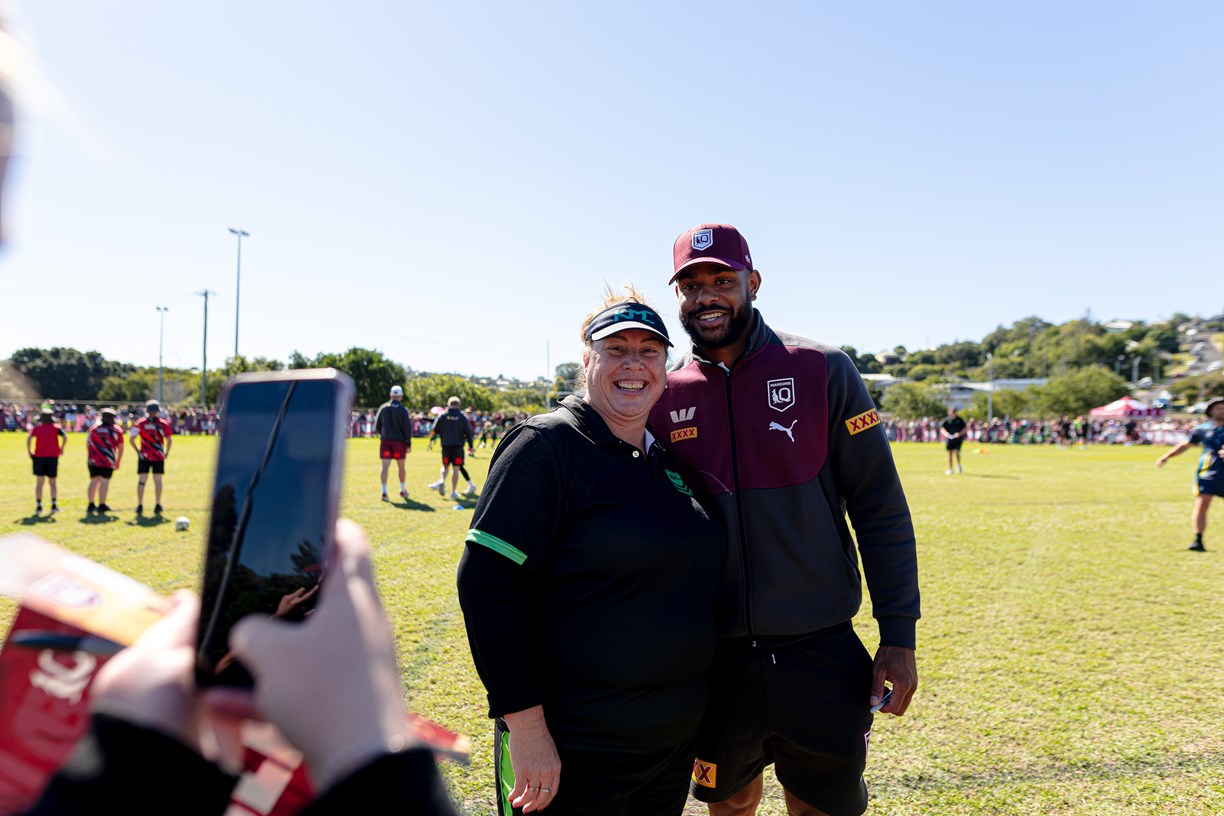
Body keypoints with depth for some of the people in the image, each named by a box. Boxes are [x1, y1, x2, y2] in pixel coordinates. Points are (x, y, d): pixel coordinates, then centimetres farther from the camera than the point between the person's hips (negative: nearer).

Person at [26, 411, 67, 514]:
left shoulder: (36, 428, 8)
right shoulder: (56, 428, 6)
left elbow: (29, 438, -9)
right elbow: (65, 437, -10)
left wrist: (29, 452, -2)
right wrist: (61, 449, 0)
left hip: (39, 456, 0)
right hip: (53, 456, 0)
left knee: (39, 483, 3)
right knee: (52, 482, 9)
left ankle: (38, 506, 0)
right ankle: (54, 505, 2)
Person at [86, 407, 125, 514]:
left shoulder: (93, 429, 9)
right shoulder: (116, 431, 2)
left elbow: (88, 445, 15)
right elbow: (120, 448, 4)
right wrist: (118, 462, 13)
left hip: (93, 461, 4)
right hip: (108, 462, -3)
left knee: (94, 481, 13)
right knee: (104, 482, -1)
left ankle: (91, 504, 17)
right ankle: (102, 505, 0)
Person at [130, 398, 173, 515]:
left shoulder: (139, 423, 0)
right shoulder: (163, 424, -3)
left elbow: (132, 439, -4)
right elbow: (168, 439, -6)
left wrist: (138, 452, 6)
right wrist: (166, 453, 4)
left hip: (144, 456, 1)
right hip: (159, 456, 0)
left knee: (141, 480, 6)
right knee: (157, 480, 5)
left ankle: (140, 505, 8)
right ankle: (158, 505, 6)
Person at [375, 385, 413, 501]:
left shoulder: (383, 408, 4)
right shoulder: (403, 410, -6)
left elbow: (377, 425, 11)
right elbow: (407, 428, -8)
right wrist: (408, 444, -3)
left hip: (385, 440, 2)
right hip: (399, 441, -2)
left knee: (385, 467, -1)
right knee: (401, 467, 12)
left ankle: (384, 492, -9)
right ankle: (403, 491, 23)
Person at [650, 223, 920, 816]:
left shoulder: (823, 371, -5)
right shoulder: (661, 396, 0)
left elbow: (880, 508, -3)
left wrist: (899, 634, -5)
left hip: (822, 657, -1)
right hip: (713, 667, 2)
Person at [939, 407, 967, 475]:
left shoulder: (959, 420, 3)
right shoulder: (946, 420, 1)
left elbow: (964, 429, 7)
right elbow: (942, 429, -3)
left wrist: (959, 434, -13)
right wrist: (947, 434, -22)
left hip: (958, 439, 0)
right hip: (949, 439, 0)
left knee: (957, 452, -16)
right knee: (950, 454, -1)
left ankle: (958, 465, 11)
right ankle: (950, 469, 8)